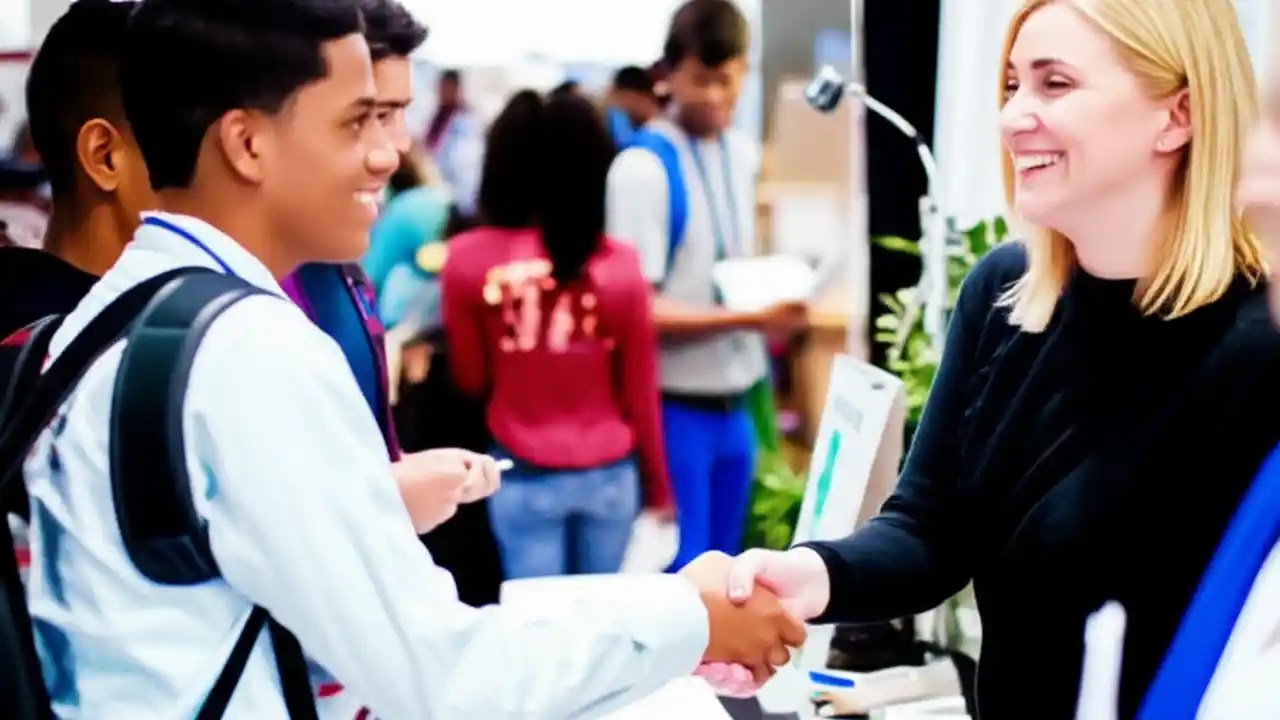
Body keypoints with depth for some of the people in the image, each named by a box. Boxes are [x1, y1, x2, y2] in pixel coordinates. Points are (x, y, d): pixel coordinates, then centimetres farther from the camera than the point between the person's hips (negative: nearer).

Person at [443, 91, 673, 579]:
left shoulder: (468, 259, -9)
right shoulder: (619, 265, -8)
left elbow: (471, 379, 3)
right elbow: (640, 392, 0)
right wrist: (658, 488, 12)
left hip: (524, 476, -1)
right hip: (610, 475, 1)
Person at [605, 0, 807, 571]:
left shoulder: (743, 156, 8)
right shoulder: (642, 169, -14)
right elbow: (638, 310, -16)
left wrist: (771, 298, 1)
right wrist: (746, 318, -22)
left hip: (735, 406, 7)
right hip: (675, 410, -7)